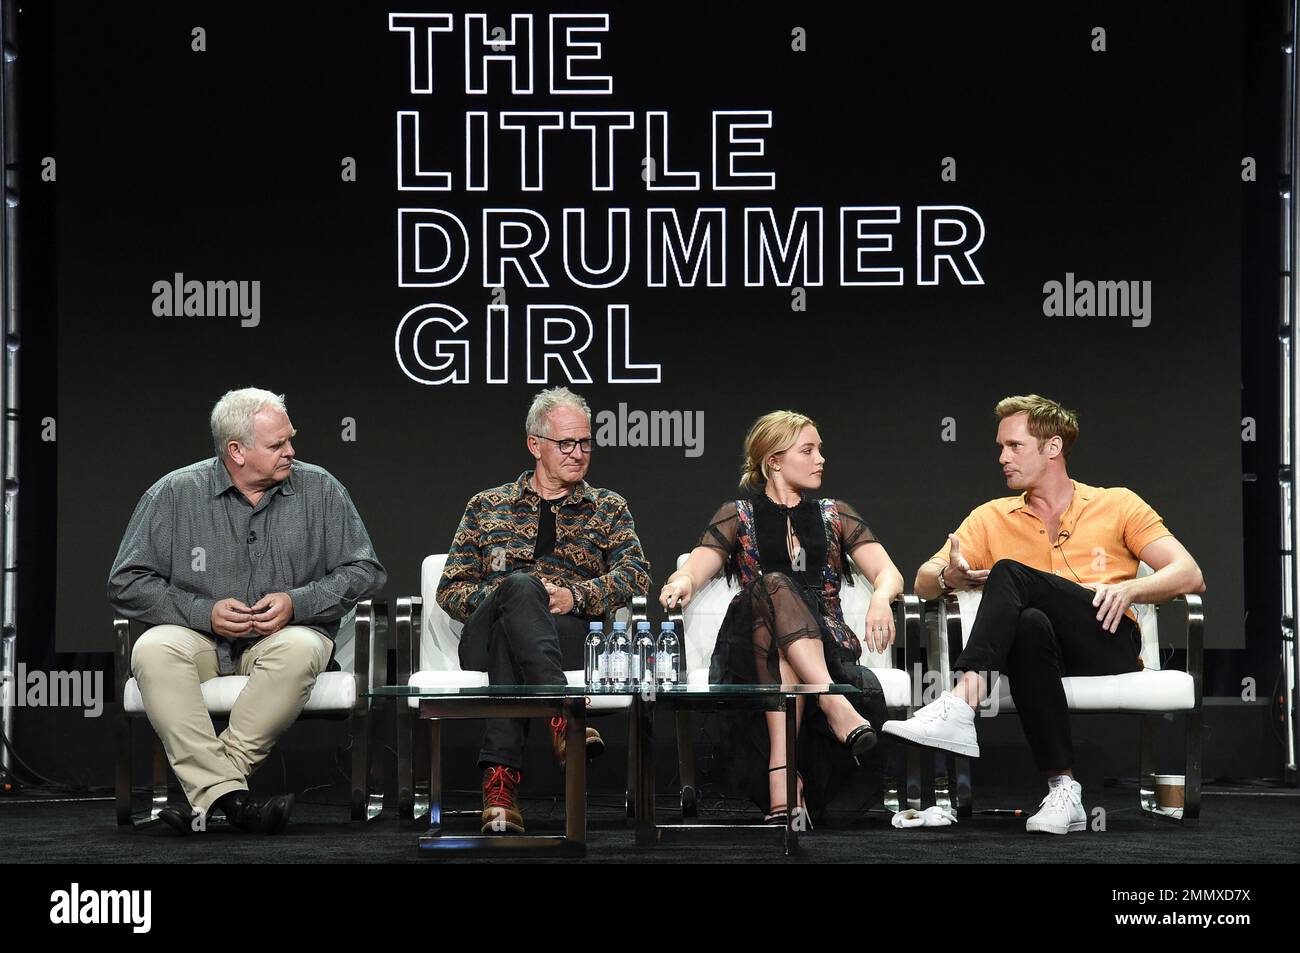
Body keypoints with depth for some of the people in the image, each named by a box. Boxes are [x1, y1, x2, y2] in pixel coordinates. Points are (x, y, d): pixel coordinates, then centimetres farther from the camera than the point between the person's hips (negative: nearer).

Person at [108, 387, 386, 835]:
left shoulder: (320, 490, 4)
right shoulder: (175, 494, 0)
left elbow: (365, 571, 4)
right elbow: (127, 583, 0)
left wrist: (296, 603, -12)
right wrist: (203, 611, -13)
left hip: (282, 634, 0)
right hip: (200, 638, 0)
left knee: (299, 648, -37)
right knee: (153, 650, -33)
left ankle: (206, 788, -33)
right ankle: (228, 796, -41)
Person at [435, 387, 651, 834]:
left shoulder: (608, 508, 25)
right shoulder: (487, 506, 25)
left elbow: (635, 572, 6)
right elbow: (450, 589, 17)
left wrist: (576, 596, -12)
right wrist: (497, 595, -5)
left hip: (571, 636, 0)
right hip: (484, 637, 0)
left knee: (510, 634, -38)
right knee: (520, 585, -37)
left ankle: (499, 778, -55)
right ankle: (562, 714, -59)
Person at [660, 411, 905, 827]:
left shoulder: (834, 515, 19)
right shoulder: (738, 516, 14)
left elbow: (888, 573, 6)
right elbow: (695, 568, -1)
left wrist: (880, 597, -20)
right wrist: (682, 582, -27)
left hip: (828, 646, 1)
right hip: (749, 647, -1)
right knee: (775, 586, -34)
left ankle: (782, 774, -51)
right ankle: (833, 703, -53)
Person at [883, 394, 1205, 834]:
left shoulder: (1117, 505, 14)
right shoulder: (992, 518, 22)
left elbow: (1189, 575, 7)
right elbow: (924, 581, 14)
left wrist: (1128, 589, -13)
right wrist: (949, 577, -12)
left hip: (1111, 649, -2)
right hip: (1045, 652, 2)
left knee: (1010, 574, -26)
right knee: (1030, 624, -38)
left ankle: (959, 707, -43)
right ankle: (1063, 788, -40)